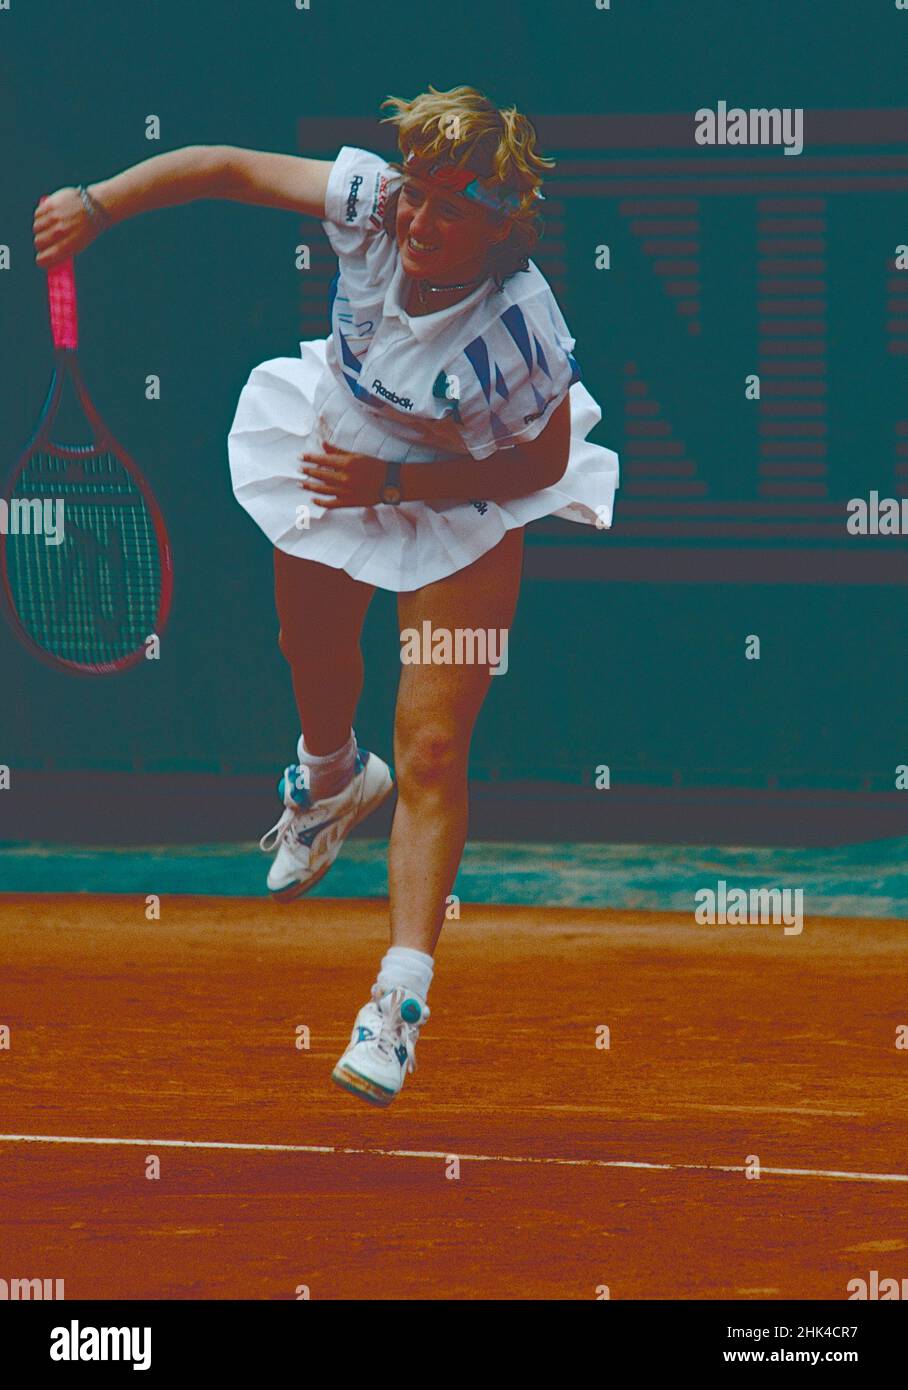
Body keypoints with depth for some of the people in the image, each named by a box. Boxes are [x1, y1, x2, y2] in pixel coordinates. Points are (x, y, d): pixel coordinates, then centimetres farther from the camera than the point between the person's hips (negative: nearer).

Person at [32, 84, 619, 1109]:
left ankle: (401, 995, -8)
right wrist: (98, 205, -25)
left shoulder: (522, 332, -38)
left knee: (432, 752, -11)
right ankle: (332, 776, 66)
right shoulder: (373, 202, -30)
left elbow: (542, 463, -22)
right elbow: (227, 167, -17)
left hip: (464, 515, -5)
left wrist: (395, 480, -28)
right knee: (313, 652, 30)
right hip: (336, 452, 5)